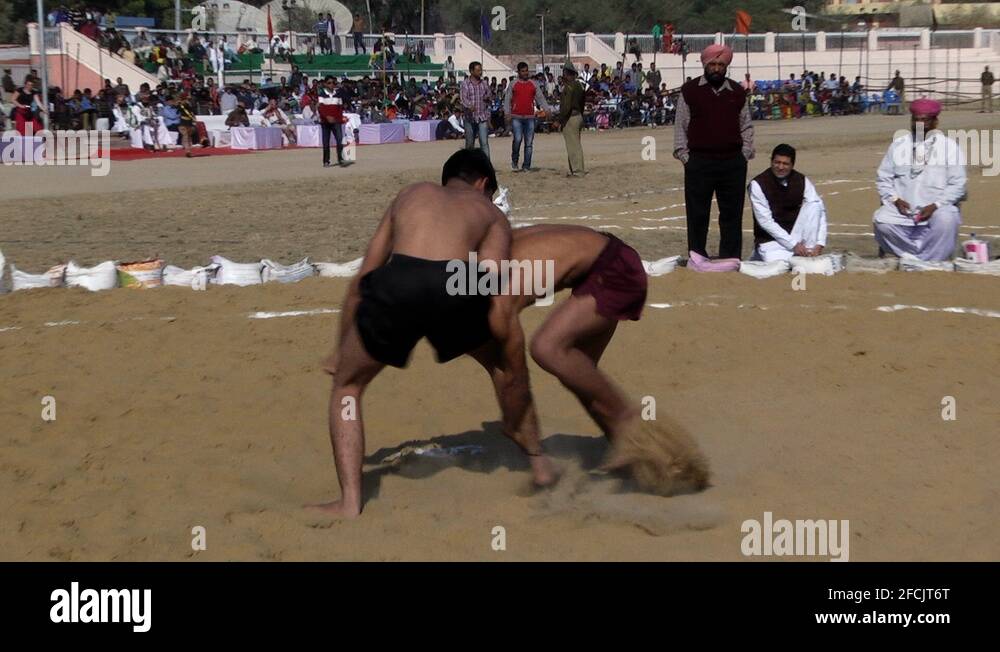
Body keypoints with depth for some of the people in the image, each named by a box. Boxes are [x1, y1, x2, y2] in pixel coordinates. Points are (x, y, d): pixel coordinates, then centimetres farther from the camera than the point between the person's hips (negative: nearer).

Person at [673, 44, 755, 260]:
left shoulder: (737, 92, 9)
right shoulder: (690, 90, 2)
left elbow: (746, 126, 14)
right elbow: (681, 126, 3)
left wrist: (745, 153, 4)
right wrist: (684, 156, -3)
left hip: (733, 162, 2)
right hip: (699, 162, -2)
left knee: (732, 214, 4)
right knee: (697, 214, 1)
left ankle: (730, 260, 11)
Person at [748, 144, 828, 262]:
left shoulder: (802, 181, -4)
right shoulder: (758, 184, -14)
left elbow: (820, 210, -9)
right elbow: (765, 221, -18)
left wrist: (820, 244, -24)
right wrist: (793, 244, -23)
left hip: (796, 234, 3)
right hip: (771, 238, -3)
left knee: (814, 205, -18)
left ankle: (808, 254, -17)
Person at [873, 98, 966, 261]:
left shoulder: (949, 147, 3)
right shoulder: (898, 145, 11)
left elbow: (958, 184, -2)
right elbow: (883, 178, 11)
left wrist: (935, 206, -15)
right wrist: (895, 199, -8)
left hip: (937, 209, -2)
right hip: (902, 208, 3)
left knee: (946, 220, -35)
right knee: (881, 221, -26)